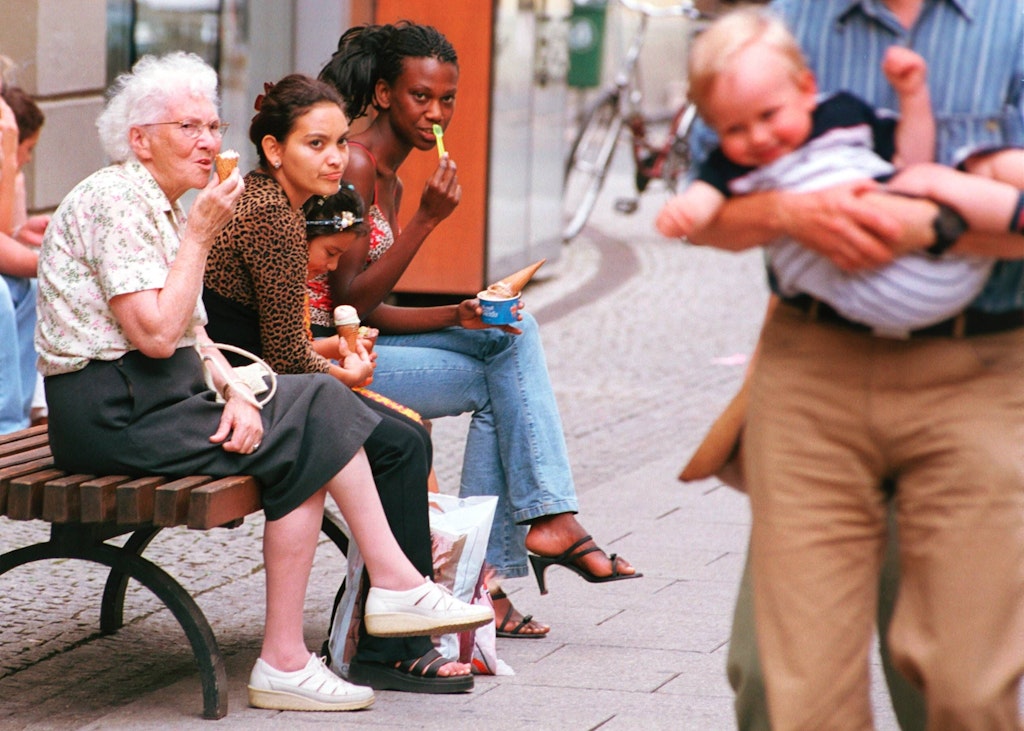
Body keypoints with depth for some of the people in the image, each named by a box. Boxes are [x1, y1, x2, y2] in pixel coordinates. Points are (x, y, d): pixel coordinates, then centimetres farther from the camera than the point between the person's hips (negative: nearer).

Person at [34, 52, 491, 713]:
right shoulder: (117, 201, -14)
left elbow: (192, 336, 15)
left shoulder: (162, 207, 17)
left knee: (318, 410, -5)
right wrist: (200, 234, -16)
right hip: (114, 414, -9)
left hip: (154, 399, 9)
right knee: (312, 420, -14)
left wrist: (235, 392, -4)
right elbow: (155, 334, -23)